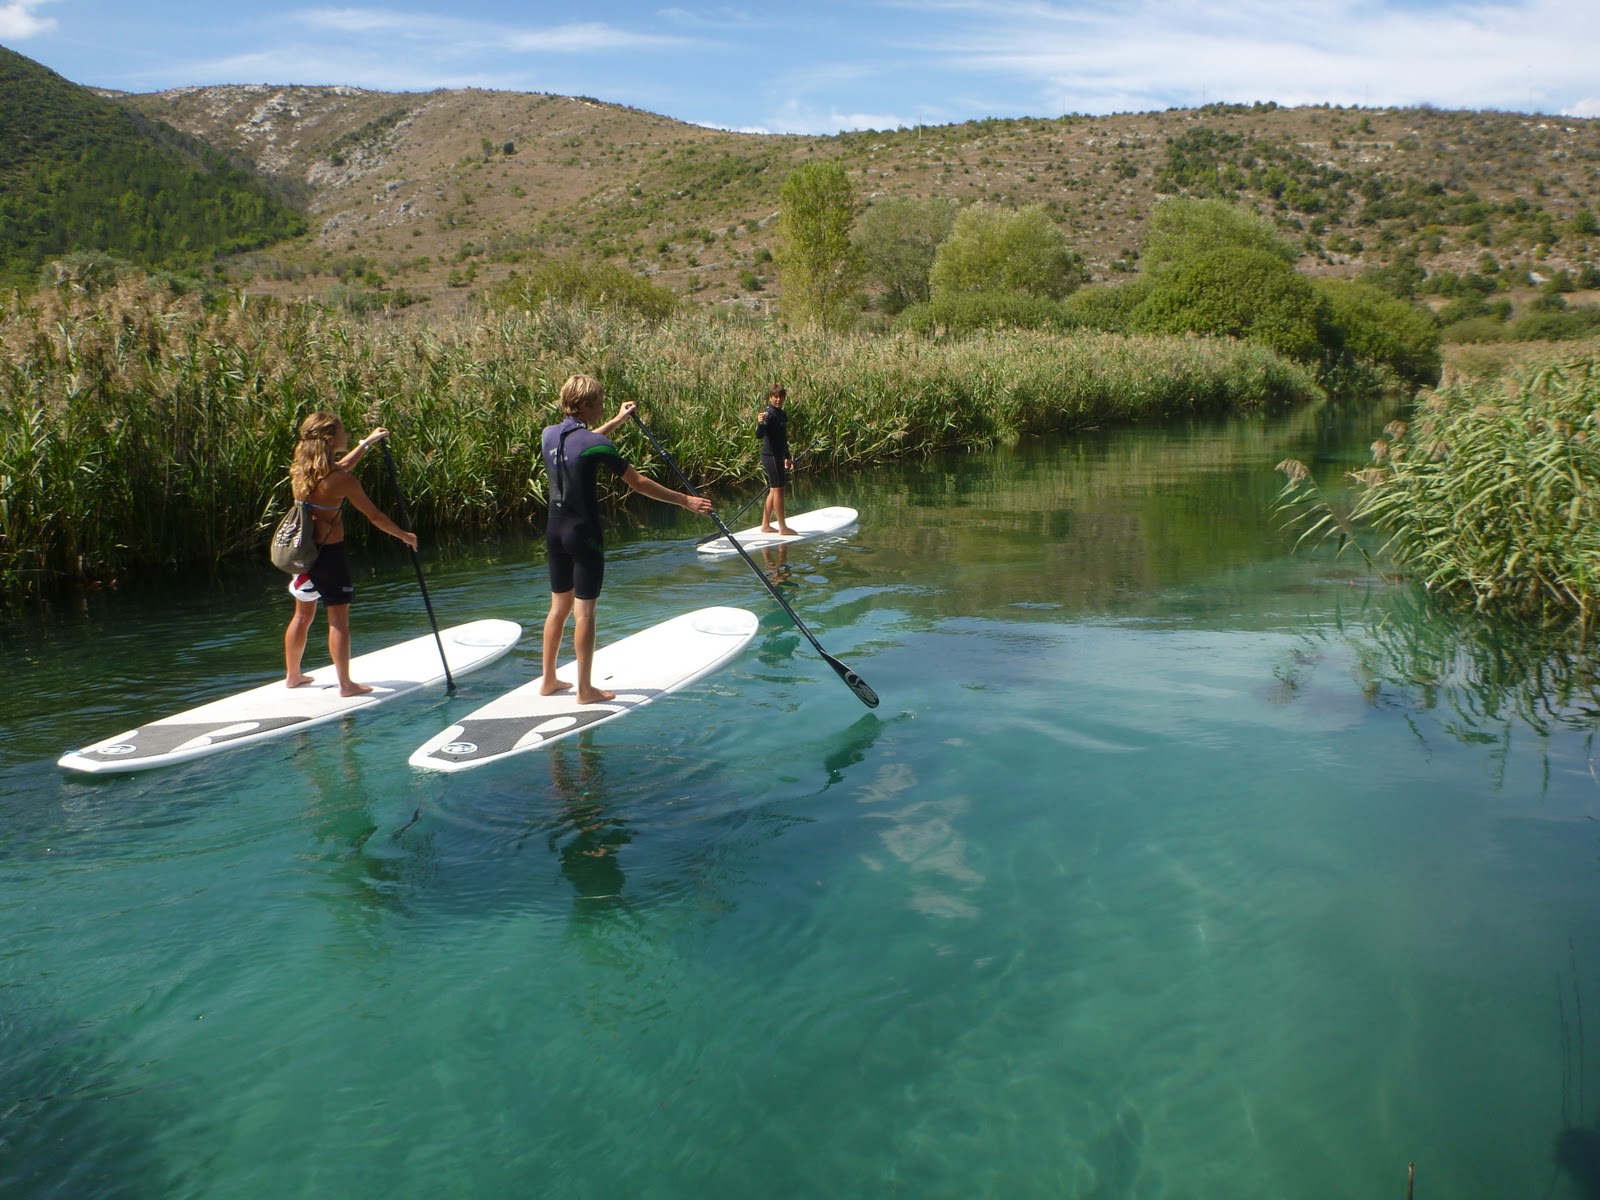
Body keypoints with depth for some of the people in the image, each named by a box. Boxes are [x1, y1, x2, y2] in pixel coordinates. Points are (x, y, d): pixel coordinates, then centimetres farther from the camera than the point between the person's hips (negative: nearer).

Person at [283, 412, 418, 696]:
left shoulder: (301, 469, 4)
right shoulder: (342, 480, -18)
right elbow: (374, 516, -11)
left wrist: (367, 442, 32)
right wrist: (404, 535, 3)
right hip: (331, 554, -8)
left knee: (303, 614, 19)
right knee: (339, 619, 0)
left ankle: (293, 675, 30)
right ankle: (346, 684, 6)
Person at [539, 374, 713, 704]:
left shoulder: (549, 435, 5)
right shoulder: (596, 445, -16)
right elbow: (638, 483, -13)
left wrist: (616, 421, 36)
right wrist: (685, 500, -6)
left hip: (556, 531, 8)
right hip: (584, 534, -7)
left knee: (559, 606, 17)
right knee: (584, 611, 0)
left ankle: (549, 680, 24)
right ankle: (585, 689, 8)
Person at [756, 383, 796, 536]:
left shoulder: (782, 414, 14)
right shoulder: (769, 413, -14)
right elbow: (759, 435, -26)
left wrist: (787, 457, 29)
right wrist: (760, 423, -45)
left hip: (778, 456, 10)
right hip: (771, 456, -10)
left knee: (774, 490, 13)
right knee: (778, 489, -5)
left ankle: (765, 525, 20)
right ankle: (783, 528, 1)